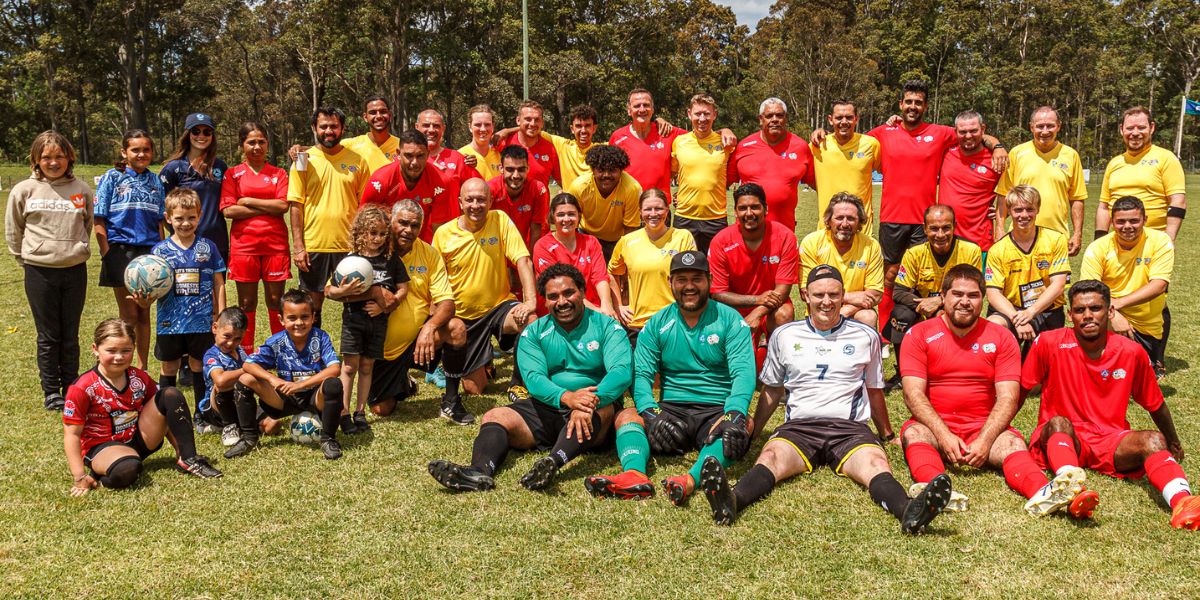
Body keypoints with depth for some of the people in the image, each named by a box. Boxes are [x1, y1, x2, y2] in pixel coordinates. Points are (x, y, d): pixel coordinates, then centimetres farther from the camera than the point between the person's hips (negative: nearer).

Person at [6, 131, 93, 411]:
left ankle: (71, 388, 21)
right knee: (48, 336, 6)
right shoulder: (23, 190, -1)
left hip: (75, 271, 1)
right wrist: (25, 257, 7)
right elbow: (13, 231, 8)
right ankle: (51, 391, 17)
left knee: (70, 335, 10)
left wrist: (76, 249, 10)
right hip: (39, 272, -1)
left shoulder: (82, 190, 3)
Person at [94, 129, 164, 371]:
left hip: (148, 252, 3)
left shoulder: (155, 180, 9)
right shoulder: (112, 178, -1)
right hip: (121, 250, -3)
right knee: (129, 315, 0)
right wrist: (106, 254, -11)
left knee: (144, 314, 9)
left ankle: (142, 369, 18)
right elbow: (99, 221, -3)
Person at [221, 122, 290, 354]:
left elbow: (283, 205, -5)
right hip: (244, 245, -1)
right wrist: (268, 208, -7)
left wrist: (248, 201, -7)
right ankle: (246, 353, 14)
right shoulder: (233, 174, 6)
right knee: (247, 303, 4)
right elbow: (228, 210, -6)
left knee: (276, 301, 5)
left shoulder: (278, 174, 9)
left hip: (275, 243, 1)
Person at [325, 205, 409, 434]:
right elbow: (329, 290, -2)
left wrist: (385, 305, -11)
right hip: (353, 318, -2)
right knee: (350, 365, -1)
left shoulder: (392, 259, 3)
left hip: (378, 320, 2)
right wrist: (343, 291, -24)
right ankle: (344, 413, 5)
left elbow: (403, 288, 4)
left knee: (367, 366, 10)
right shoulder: (350, 259, -3)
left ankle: (360, 412, 19)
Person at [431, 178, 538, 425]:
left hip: (499, 305, 0)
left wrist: (530, 300, -28)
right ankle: (450, 400, 20)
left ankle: (517, 386, -10)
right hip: (462, 316, 0)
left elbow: (522, 260, -16)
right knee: (475, 388, -14)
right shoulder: (443, 234, -6)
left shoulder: (500, 220, -8)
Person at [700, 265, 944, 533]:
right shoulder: (784, 336, 15)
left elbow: (874, 391, 26)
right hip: (798, 426, 0)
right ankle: (732, 502, -62)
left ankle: (908, 512, -62)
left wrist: (888, 435, 32)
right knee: (771, 456, -34)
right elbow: (771, 392, 24)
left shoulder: (866, 337, 15)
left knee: (876, 463, -34)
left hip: (850, 427, 0)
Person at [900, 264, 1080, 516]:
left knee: (1012, 442, -28)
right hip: (935, 427, -1)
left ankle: (1041, 493, -57)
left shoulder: (1001, 337, 7)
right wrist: (944, 435, -22)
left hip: (986, 428, 1)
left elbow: (1008, 397, -3)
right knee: (914, 433, -32)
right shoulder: (919, 334, 3)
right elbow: (914, 393, -7)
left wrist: (984, 440, -19)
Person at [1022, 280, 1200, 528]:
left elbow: (1155, 405, 15)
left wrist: (1173, 444, 27)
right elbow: (1019, 391, 2)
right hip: (1060, 439, -2)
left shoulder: (1131, 352, 1)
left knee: (1153, 441, -27)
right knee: (1059, 423, -35)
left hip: (1111, 443, 2)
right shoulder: (1049, 343, -6)